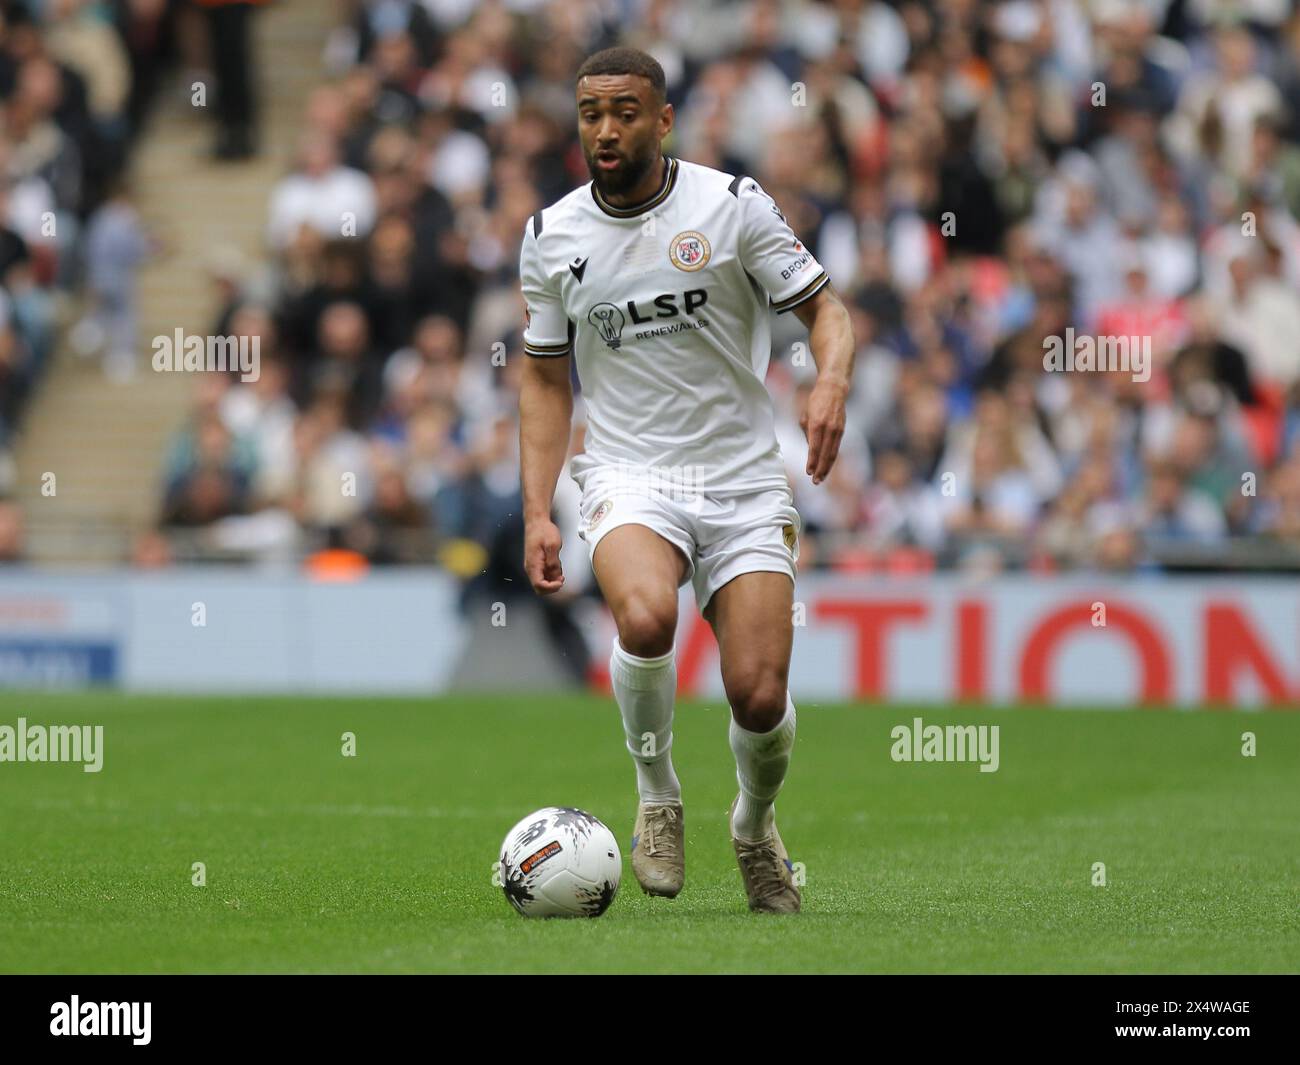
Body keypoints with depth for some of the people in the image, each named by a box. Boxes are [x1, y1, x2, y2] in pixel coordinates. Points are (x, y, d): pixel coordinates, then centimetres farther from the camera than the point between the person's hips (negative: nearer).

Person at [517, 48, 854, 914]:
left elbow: (825, 307, 0)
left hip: (745, 481, 0)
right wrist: (537, 513, 4)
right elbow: (547, 380, 13)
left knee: (760, 696, -11)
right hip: (630, 477, 0)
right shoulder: (552, 239, 4)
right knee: (645, 618, -33)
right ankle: (658, 798, -6)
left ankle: (756, 824, 24)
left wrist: (833, 383, -22)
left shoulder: (734, 205, -3)